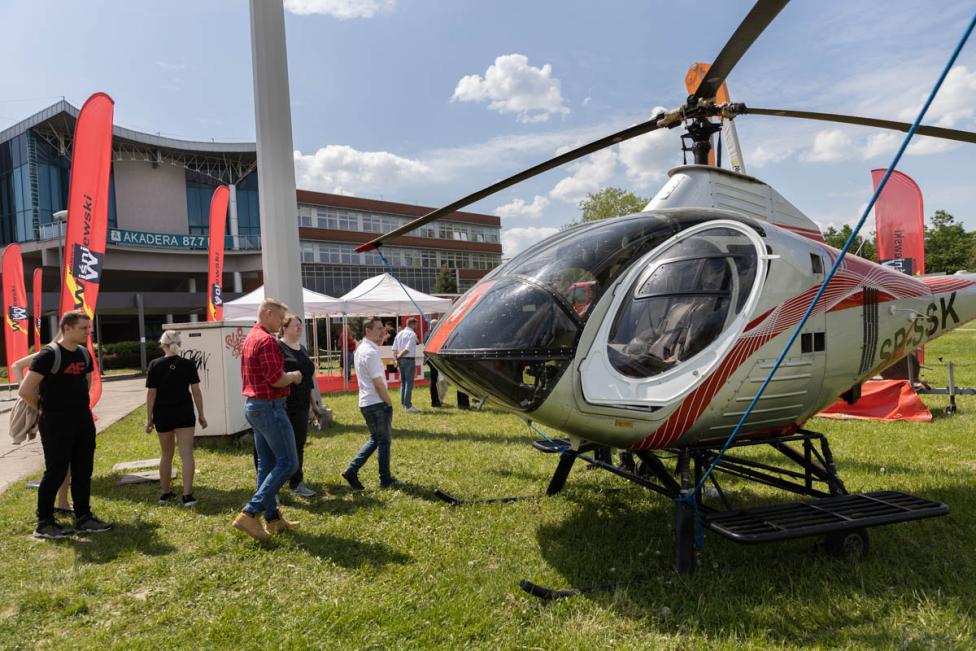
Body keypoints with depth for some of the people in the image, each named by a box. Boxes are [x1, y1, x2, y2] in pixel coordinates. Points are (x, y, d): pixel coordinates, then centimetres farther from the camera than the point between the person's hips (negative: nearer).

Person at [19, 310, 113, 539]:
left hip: (84, 421, 7)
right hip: (56, 424, -7)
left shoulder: (84, 354, 8)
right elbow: (25, 391, -16)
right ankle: (44, 524, 13)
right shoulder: (50, 355, -14)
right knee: (56, 473, 0)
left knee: (83, 471, 10)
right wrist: (46, 408, -2)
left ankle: (83, 518, 20)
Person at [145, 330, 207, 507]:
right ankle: (187, 495, -8)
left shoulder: (155, 365, -5)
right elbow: (196, 392, -3)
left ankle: (165, 493, 26)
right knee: (186, 454, -2)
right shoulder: (188, 364, -4)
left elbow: (151, 394, -5)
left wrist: (149, 419, 3)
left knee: (166, 454, 16)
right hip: (184, 414, -1)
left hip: (162, 415, 1)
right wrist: (201, 415, 5)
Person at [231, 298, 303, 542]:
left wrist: (288, 376, 17)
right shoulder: (267, 340, -18)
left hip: (253, 404, 11)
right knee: (288, 463, -6)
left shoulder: (250, 338, 14)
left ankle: (273, 518, 20)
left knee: (267, 463, 14)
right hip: (269, 406, -11)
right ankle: (250, 514, -10)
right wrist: (293, 376, -5)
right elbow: (277, 380, -23)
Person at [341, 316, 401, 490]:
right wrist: (390, 403, -11)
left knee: (376, 439, 20)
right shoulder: (370, 352, -20)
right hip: (377, 403, -10)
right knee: (384, 441, 4)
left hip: (366, 402, 10)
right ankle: (386, 480, 16)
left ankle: (352, 470, 15)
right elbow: (378, 384, -19)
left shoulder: (361, 348, 12)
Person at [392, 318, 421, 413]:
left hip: (401, 360, 8)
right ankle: (408, 406, -6)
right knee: (409, 383, -5)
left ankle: (404, 404, 20)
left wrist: (396, 358, 3)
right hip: (409, 360, -8)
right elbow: (407, 349, -17)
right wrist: (399, 356, -5)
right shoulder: (412, 334, -10)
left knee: (403, 382, 15)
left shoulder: (399, 333, 13)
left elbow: (394, 348, 8)